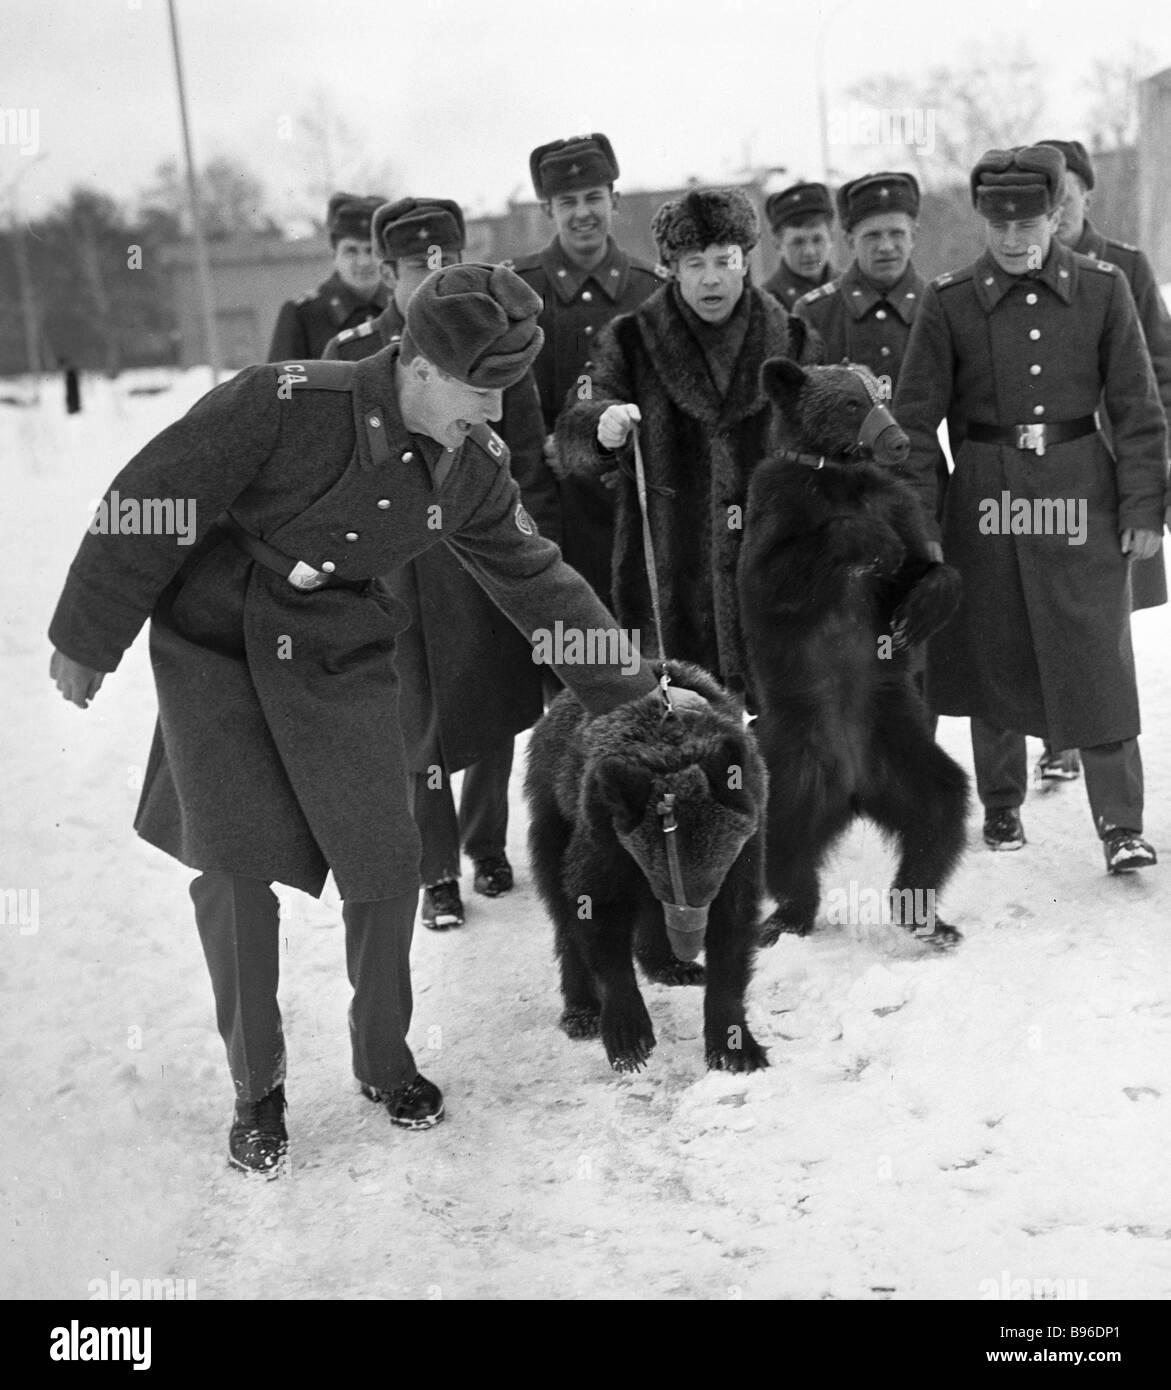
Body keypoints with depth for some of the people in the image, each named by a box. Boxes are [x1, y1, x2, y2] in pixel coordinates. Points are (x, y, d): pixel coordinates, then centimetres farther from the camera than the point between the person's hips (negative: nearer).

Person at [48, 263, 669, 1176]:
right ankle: (256, 1088, 12)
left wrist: (636, 688, 9)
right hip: (214, 646, -4)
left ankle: (385, 1057, 25)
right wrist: (89, 640, -10)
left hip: (340, 661, 4)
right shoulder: (286, 404, -25)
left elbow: (537, 581, 7)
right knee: (234, 867, -7)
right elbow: (150, 502, -17)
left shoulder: (475, 468, -8)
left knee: (386, 864, -1)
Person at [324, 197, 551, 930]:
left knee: (493, 711, 12)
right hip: (396, 563, -1)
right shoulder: (351, 356, -2)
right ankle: (438, 872, 14)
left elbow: (529, 459, 2)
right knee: (418, 724, 0)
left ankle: (487, 844, 32)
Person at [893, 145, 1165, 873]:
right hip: (986, 498, 1)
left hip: (1081, 494, 0)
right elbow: (915, 419, 0)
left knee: (1099, 660, -4)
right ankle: (1001, 806, 26)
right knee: (995, 659, 10)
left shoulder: (1103, 288, -2)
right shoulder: (949, 302, -3)